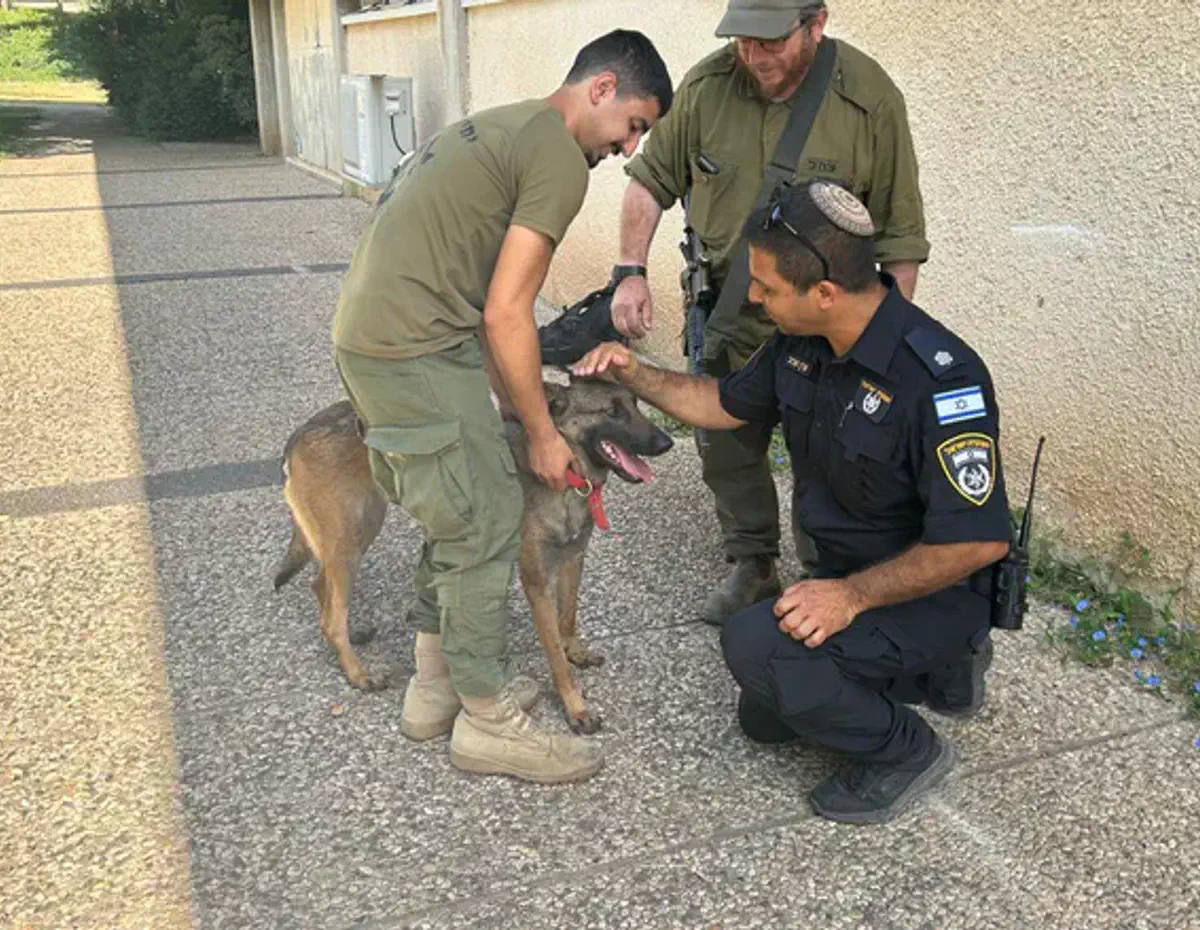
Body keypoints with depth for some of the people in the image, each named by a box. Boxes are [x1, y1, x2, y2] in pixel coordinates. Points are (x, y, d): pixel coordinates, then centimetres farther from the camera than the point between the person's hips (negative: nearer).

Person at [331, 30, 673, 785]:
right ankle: (487, 722, 14)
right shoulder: (560, 157, -10)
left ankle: (436, 686, 30)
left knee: (460, 516, 19)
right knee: (485, 528, 0)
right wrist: (542, 432, -3)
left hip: (369, 334, 10)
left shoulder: (502, 129, 21)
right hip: (417, 350, -10)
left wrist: (516, 405, 18)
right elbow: (507, 315, -14)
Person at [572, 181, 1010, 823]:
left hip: (936, 594, -9)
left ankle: (903, 751, -4)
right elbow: (726, 405, 11)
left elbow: (980, 540, -30)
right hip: (849, 576, 9)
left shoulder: (939, 379, -32)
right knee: (765, 719, 17)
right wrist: (635, 375, -3)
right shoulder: (802, 341, -7)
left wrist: (853, 594, -30)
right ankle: (935, 669, 26)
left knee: (757, 645, -29)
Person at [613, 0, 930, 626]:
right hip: (728, 311, 4)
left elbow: (899, 236, -10)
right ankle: (752, 568, 35)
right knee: (726, 446, 15)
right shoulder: (706, 87, -8)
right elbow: (651, 180, 4)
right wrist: (631, 272, -7)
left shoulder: (870, 100, -16)